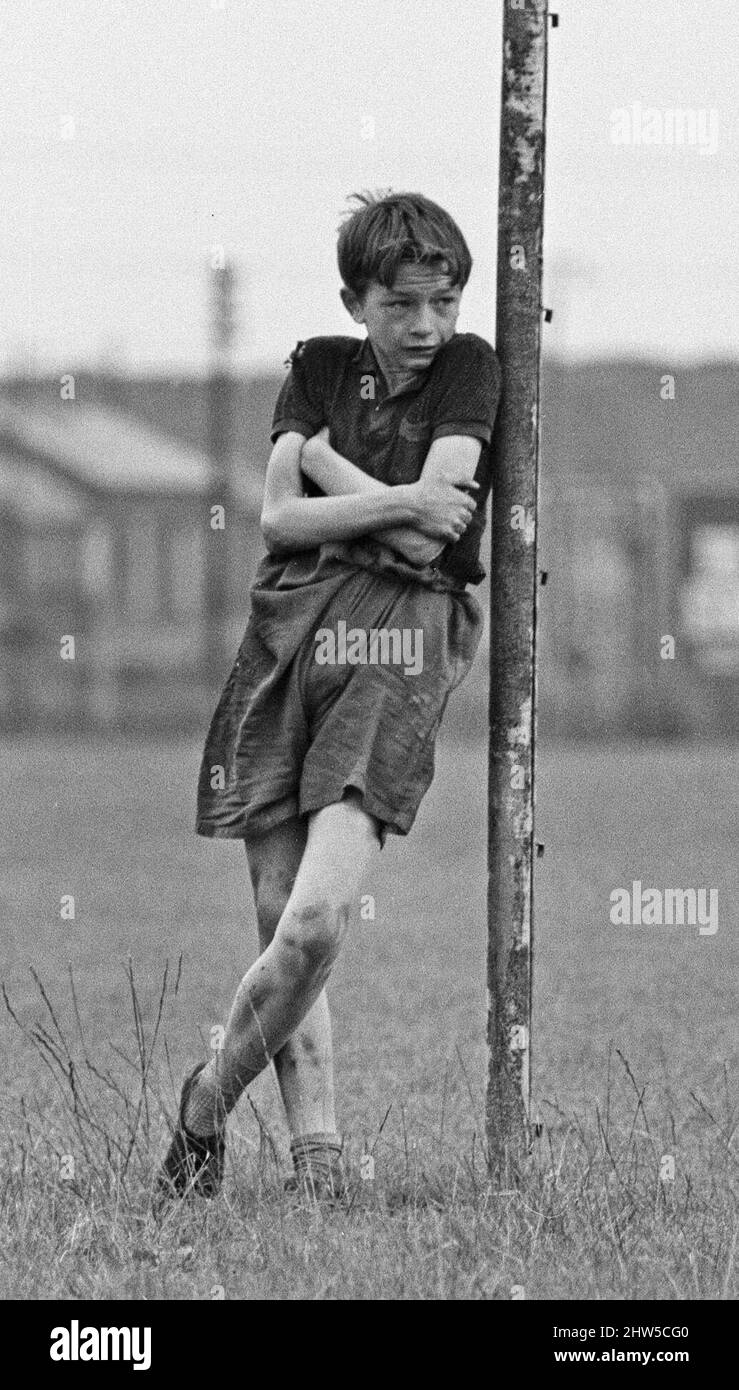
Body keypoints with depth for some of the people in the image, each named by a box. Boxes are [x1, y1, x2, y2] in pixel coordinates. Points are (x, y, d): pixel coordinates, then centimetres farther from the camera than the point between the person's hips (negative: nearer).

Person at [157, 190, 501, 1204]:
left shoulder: (468, 367, 4)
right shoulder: (319, 368, 14)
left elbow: (430, 535, -7)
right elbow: (280, 515, 2)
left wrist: (325, 462, 1)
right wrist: (397, 502, -9)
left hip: (401, 644, -4)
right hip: (291, 633, 4)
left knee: (316, 920, -19)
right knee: (281, 923, 0)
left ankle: (210, 1100, 1)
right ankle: (316, 1160, 6)